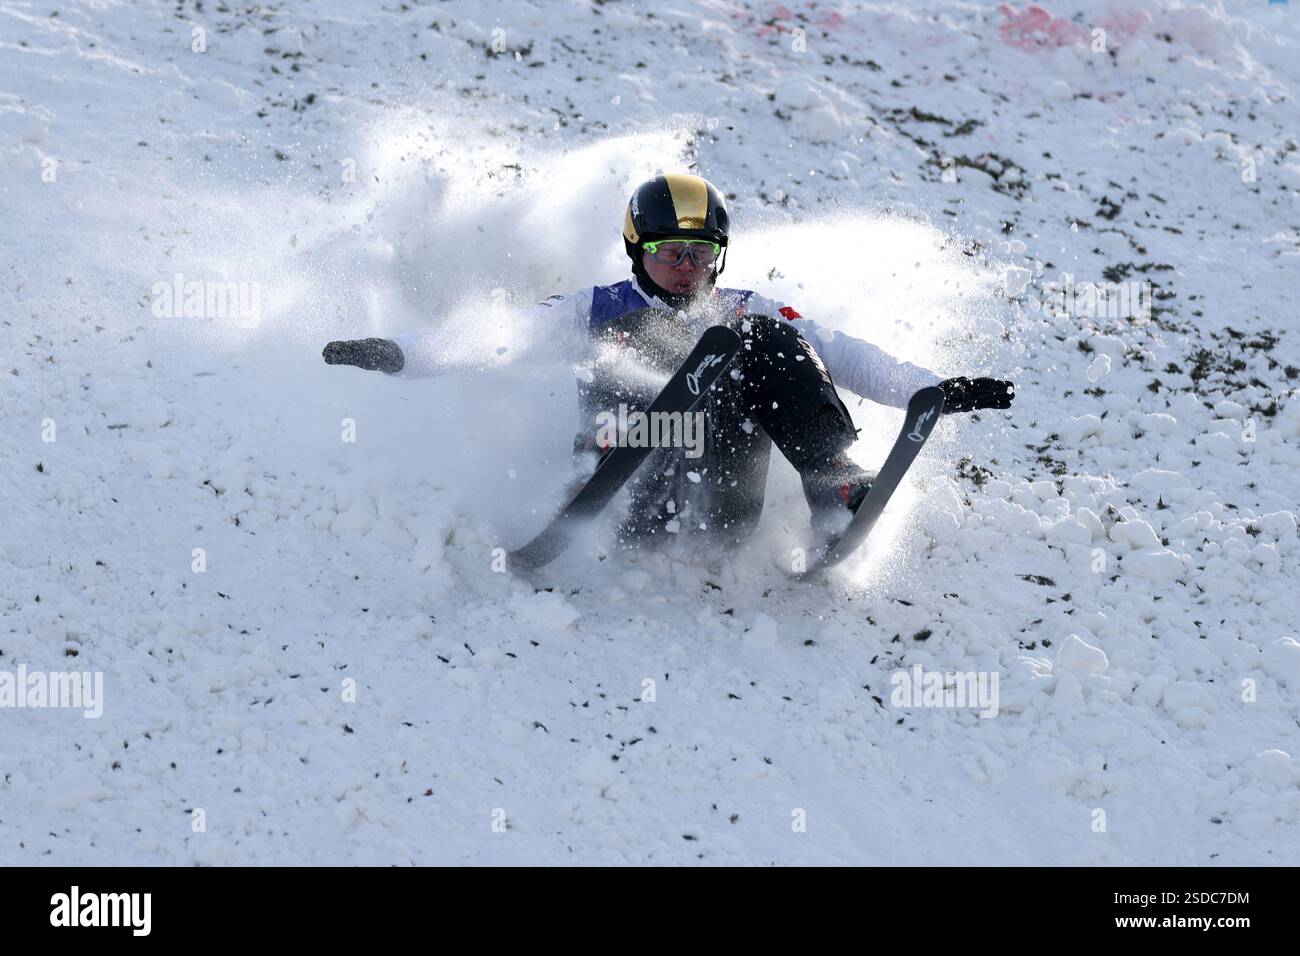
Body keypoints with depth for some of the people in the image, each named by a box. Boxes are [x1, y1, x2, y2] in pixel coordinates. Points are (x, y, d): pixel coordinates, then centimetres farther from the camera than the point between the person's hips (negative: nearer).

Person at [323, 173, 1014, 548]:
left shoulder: (747, 312, 23)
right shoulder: (598, 311, 18)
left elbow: (840, 355, 14)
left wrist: (938, 390, 2)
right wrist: (396, 353, -5)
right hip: (643, 484, -2)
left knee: (766, 340, -16)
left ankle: (837, 490, -32)